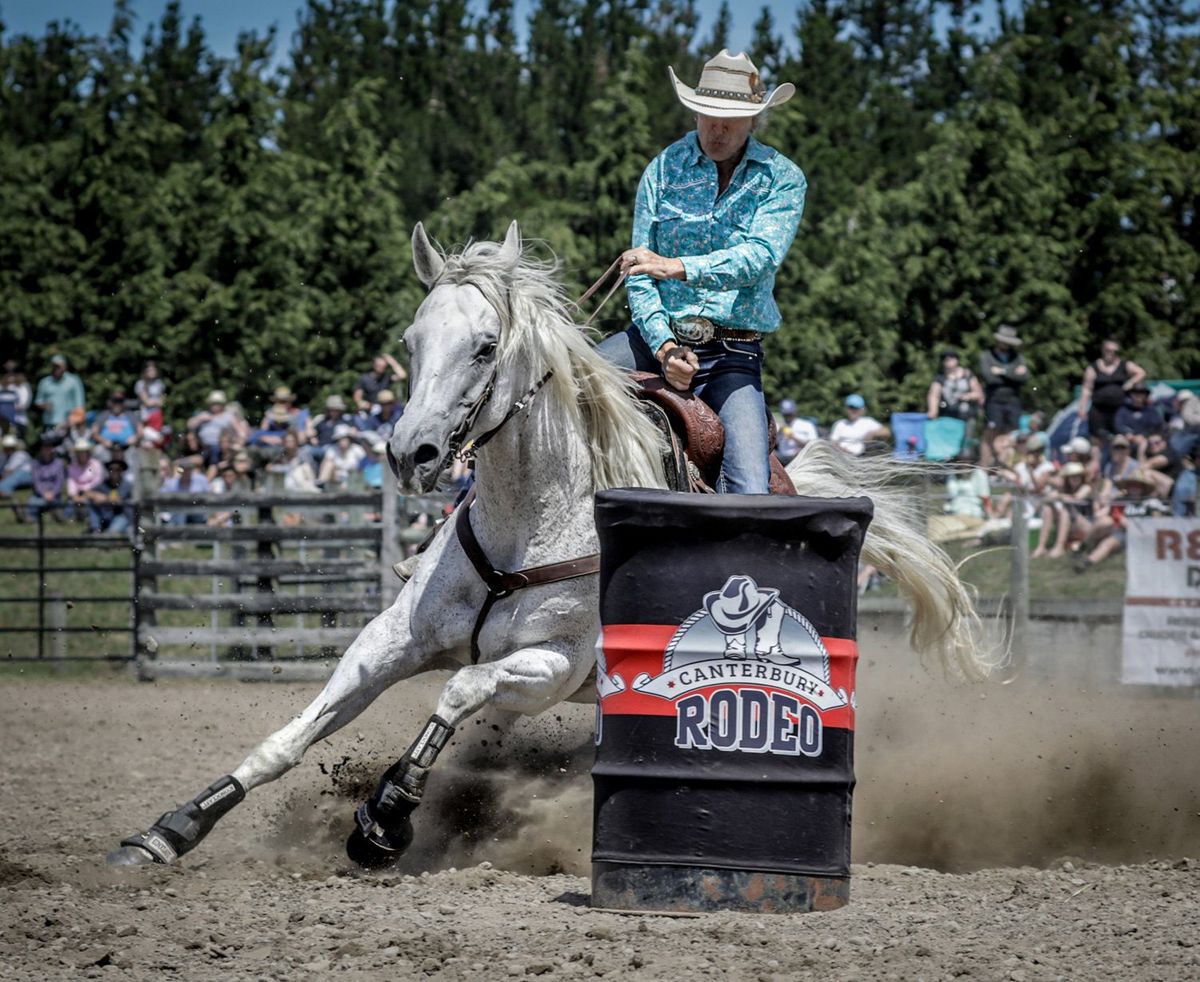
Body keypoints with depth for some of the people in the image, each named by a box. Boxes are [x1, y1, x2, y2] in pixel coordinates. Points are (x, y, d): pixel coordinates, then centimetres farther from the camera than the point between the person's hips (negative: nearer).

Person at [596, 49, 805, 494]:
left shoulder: (783, 180, 1)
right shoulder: (665, 169, 4)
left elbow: (761, 255, -17)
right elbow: (640, 274, 1)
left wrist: (679, 267, -33)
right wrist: (663, 345, -16)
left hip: (732, 354, -2)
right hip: (659, 336, 2)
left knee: (750, 495, -21)